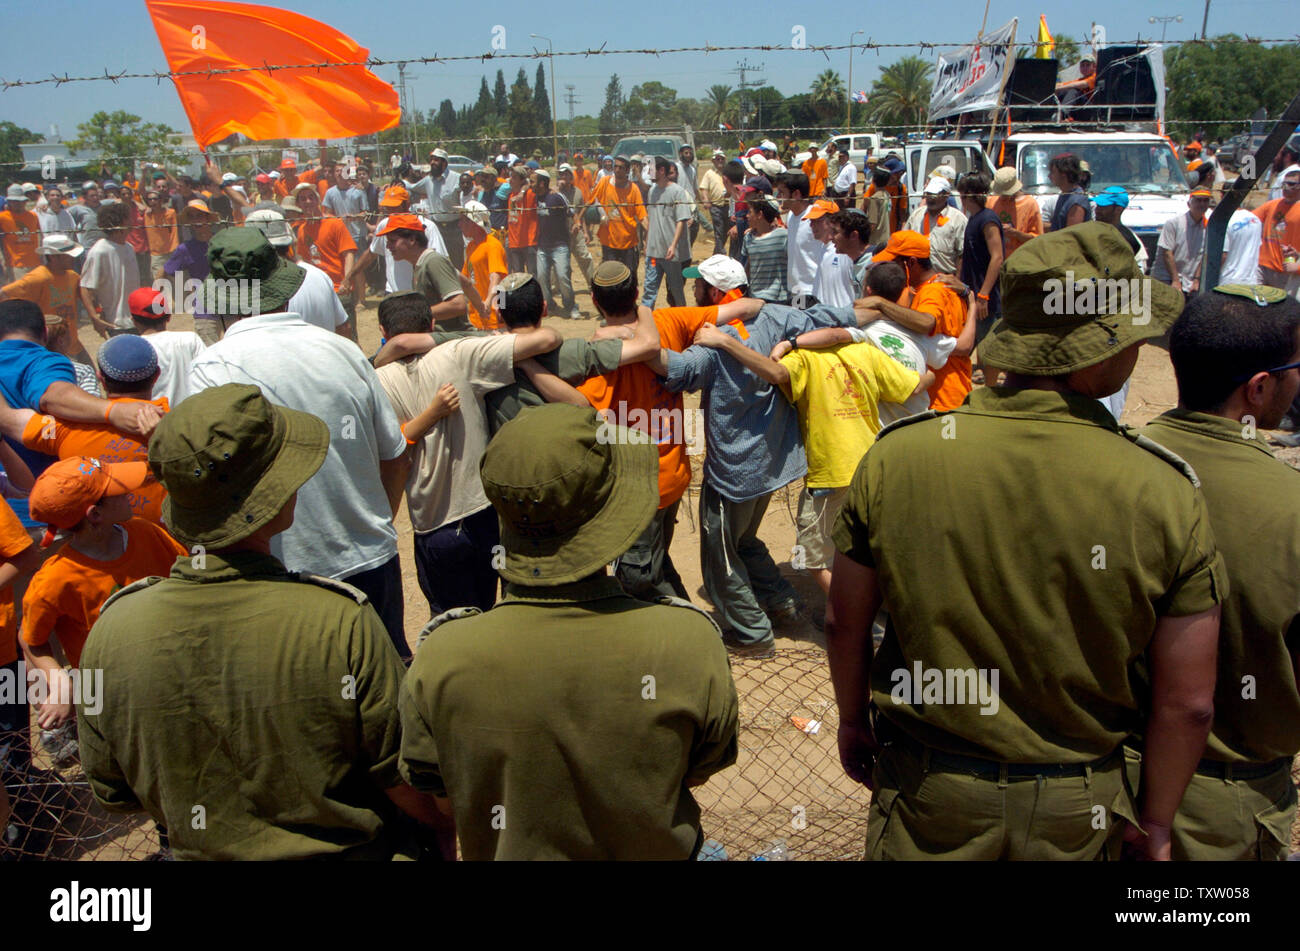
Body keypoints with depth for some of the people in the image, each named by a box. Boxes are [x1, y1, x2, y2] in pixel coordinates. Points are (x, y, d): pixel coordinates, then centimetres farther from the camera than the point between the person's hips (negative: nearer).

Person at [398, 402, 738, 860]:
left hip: (510, 854, 0)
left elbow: (424, 784, -10)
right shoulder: (689, 640, -30)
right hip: (654, 853, 1)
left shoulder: (441, 657, -29)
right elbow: (702, 769, -12)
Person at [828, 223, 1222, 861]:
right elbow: (1188, 704, -10)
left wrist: (854, 720, 13)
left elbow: (845, 623, -6)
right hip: (1076, 816, 1)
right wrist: (1155, 823, 6)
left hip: (927, 794, 0)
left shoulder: (895, 456, -17)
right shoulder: (1164, 492, -18)